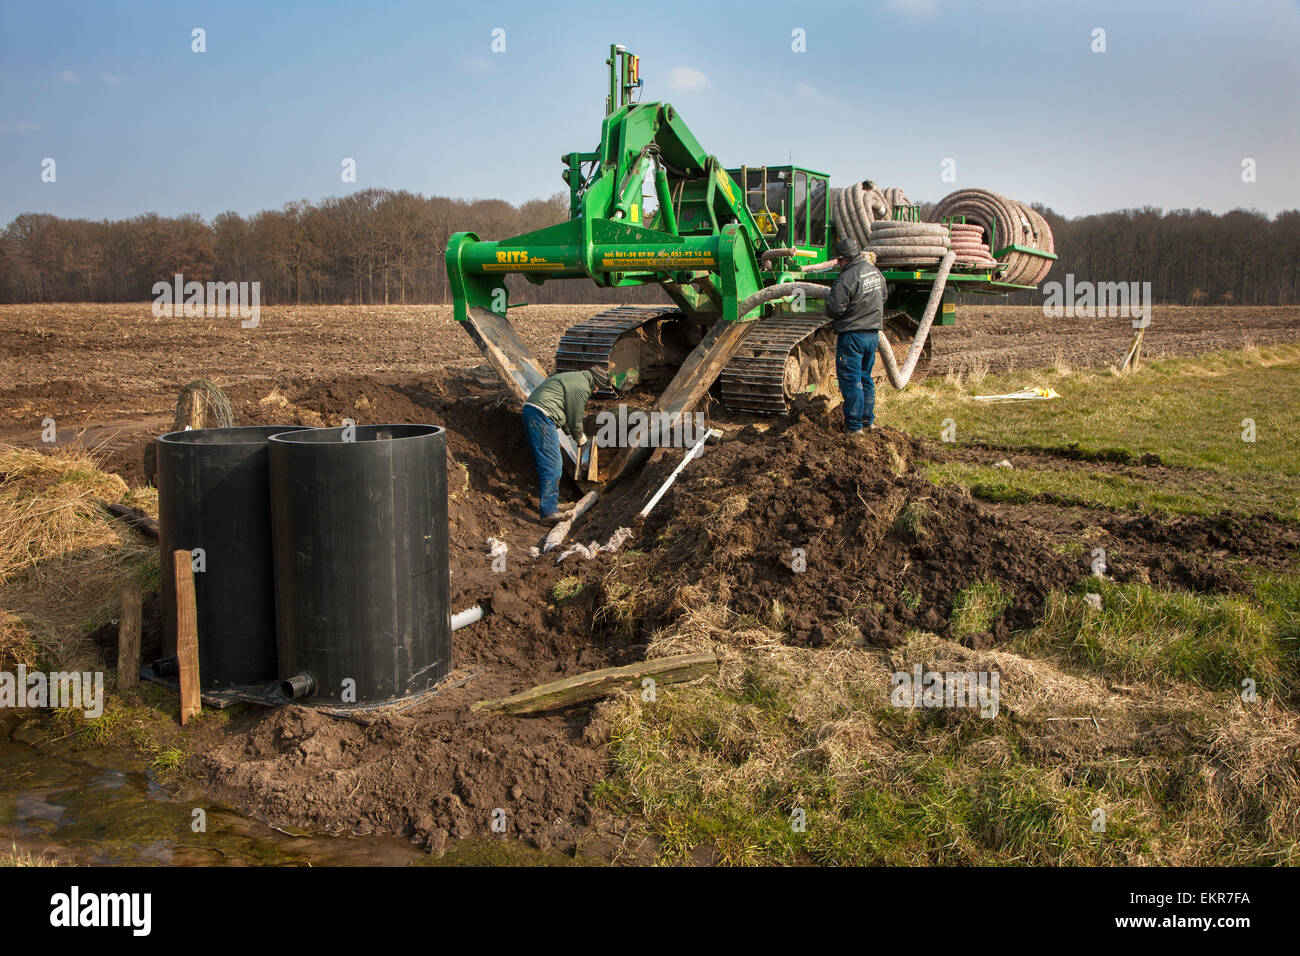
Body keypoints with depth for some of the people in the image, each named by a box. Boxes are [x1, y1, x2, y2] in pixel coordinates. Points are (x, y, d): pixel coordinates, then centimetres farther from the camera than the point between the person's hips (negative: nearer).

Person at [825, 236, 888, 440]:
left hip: (852, 335, -8)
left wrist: (829, 298, 3)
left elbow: (834, 309, -18)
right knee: (865, 377, 20)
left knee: (851, 380, -1)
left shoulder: (847, 279, -20)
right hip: (873, 333, 8)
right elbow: (883, 297, 20)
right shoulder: (875, 272, 7)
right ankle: (868, 419, 28)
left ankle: (854, 426, 2)